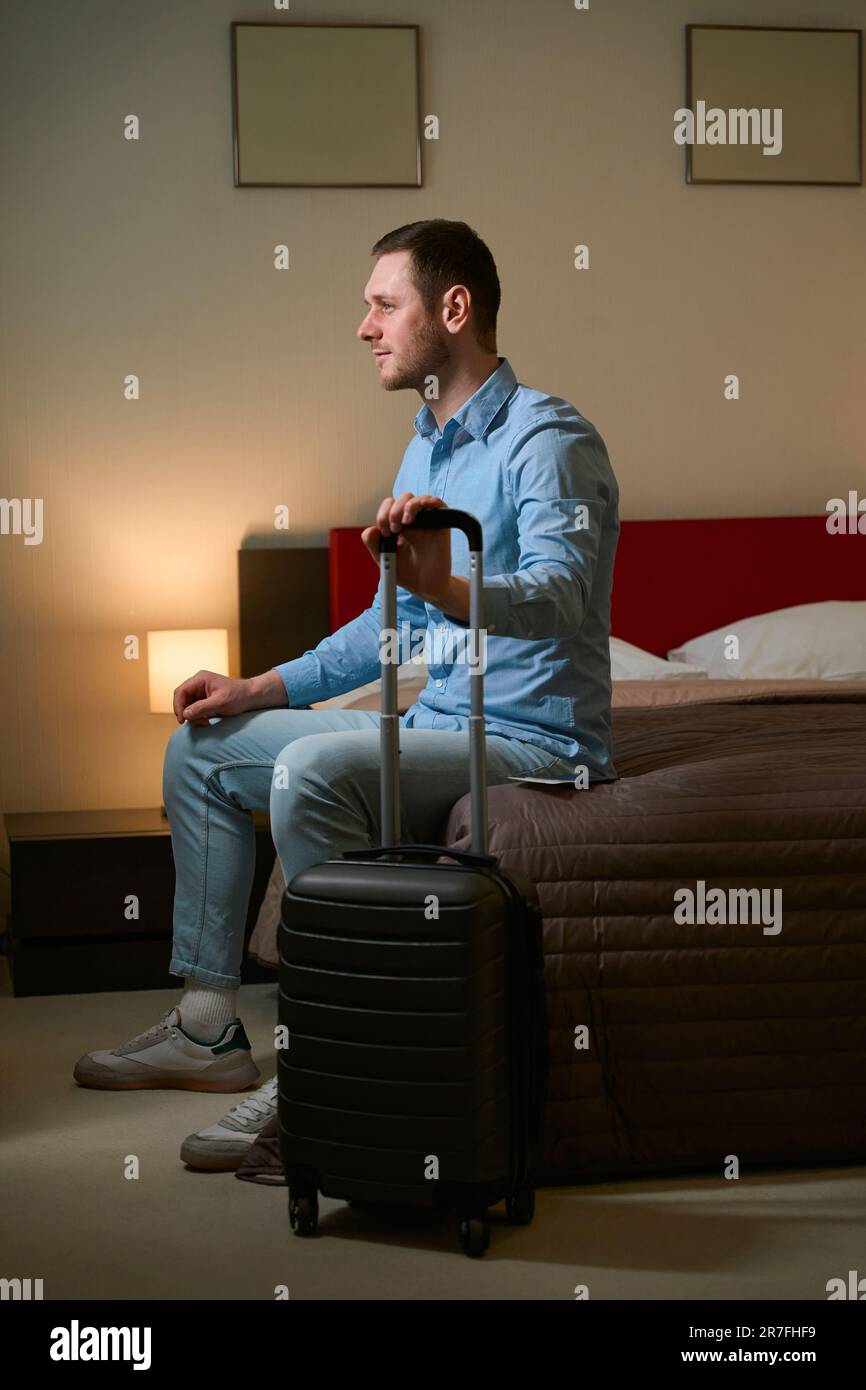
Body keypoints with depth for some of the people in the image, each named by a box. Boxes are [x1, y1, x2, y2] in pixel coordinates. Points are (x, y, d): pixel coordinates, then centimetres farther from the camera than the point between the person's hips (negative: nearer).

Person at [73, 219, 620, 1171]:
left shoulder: (546, 440, -15)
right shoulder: (425, 451, 16)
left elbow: (560, 594, -33)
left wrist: (453, 590, -53)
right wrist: (264, 688, 15)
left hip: (532, 739, -10)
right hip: (437, 724, 10)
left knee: (313, 769, -33)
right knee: (203, 744, 12)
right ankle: (209, 1025, 14)